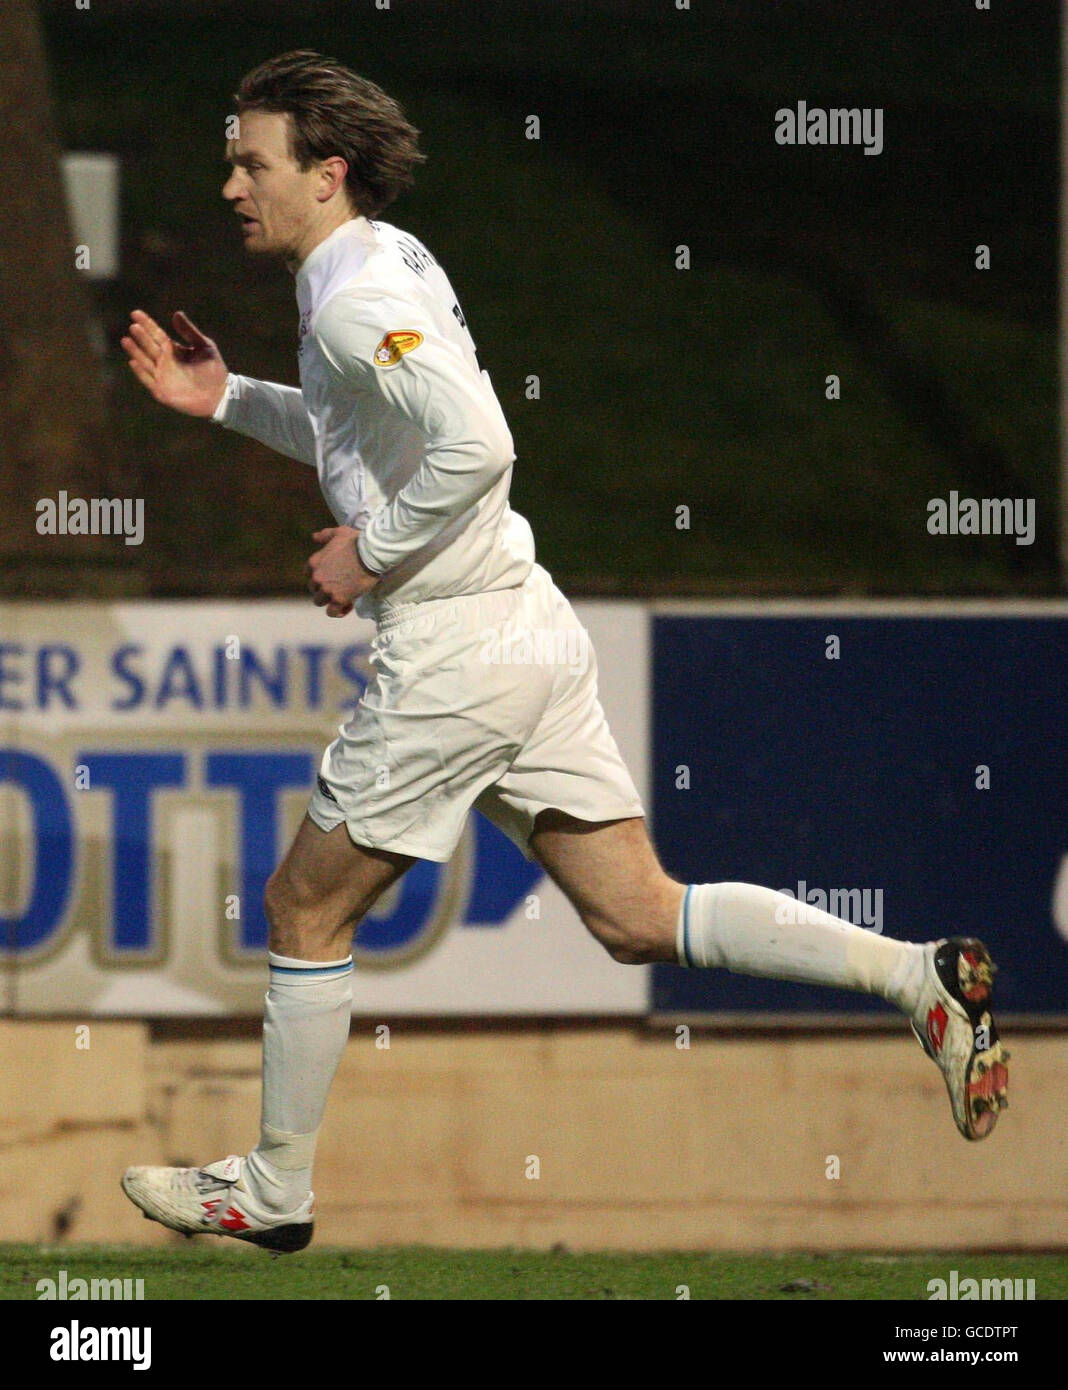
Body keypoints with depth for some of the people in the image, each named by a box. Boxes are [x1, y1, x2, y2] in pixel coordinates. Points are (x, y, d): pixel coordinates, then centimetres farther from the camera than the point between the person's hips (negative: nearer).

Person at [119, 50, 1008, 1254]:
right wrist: (222, 399, 24)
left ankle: (272, 1192, 17)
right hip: (531, 626, 9)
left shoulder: (356, 300, -16)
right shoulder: (386, 260, 15)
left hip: (455, 649, -9)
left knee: (304, 909, 6)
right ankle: (921, 975, -4)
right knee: (640, 920, 7)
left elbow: (474, 444, -30)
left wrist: (372, 551, -17)